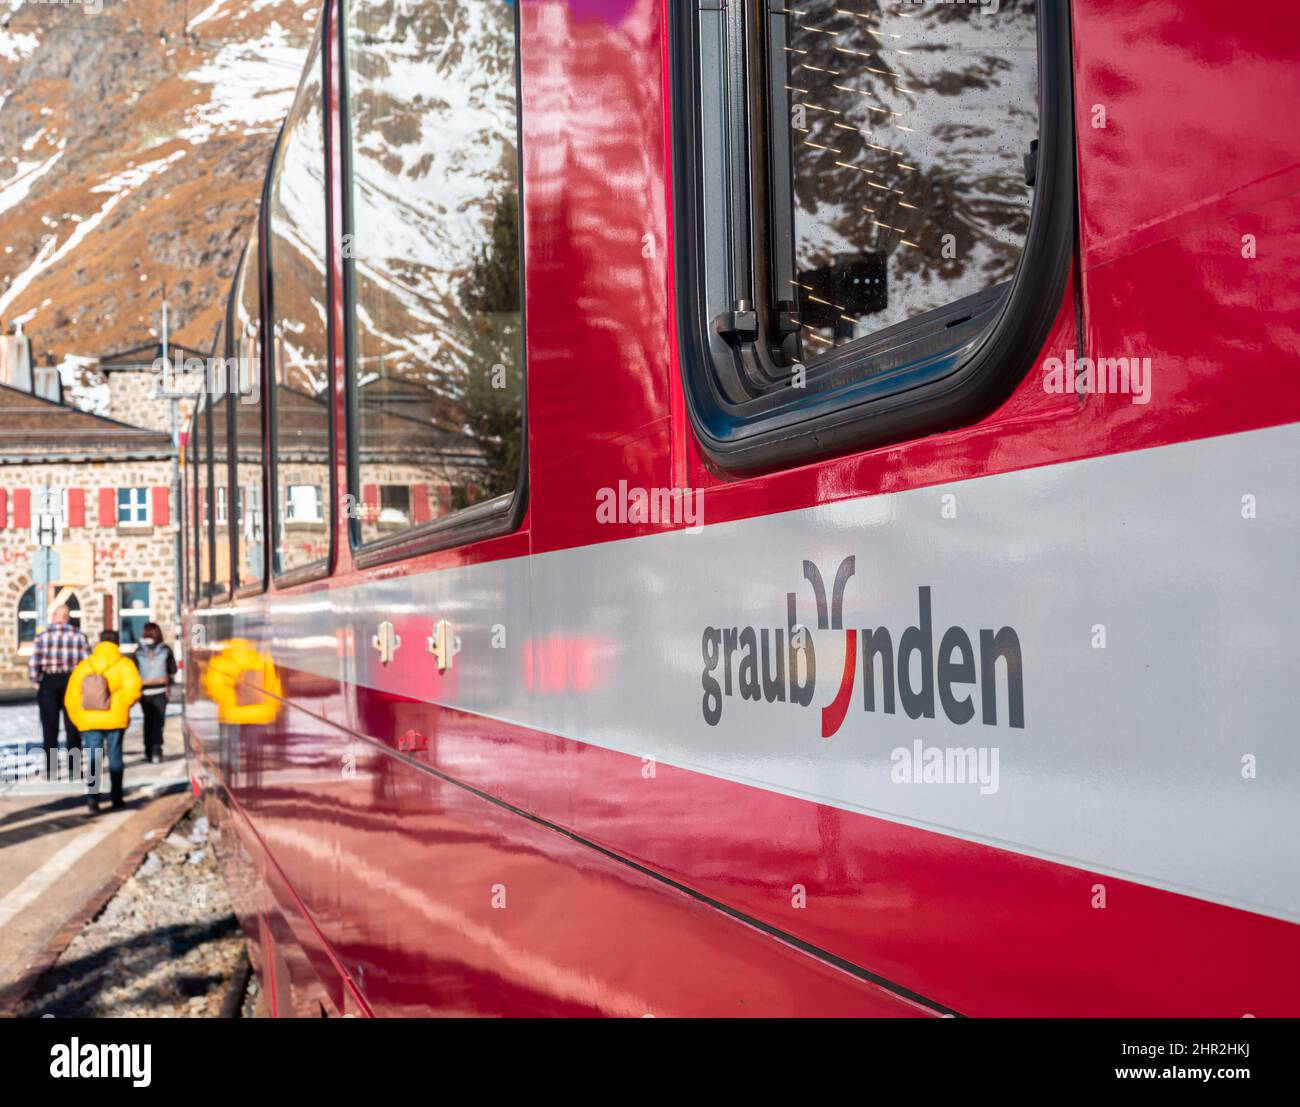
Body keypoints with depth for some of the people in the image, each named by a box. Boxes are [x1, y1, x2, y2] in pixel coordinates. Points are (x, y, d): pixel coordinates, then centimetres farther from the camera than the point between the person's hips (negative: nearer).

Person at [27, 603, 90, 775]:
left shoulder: (43, 635, -5)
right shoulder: (78, 635, -2)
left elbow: (32, 663, -11)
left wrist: (36, 681, 4)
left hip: (48, 683, -1)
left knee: (50, 728, 7)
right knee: (73, 728, 9)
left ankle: (51, 770, 7)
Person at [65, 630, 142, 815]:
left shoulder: (84, 666, 8)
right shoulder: (123, 664, 0)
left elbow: (71, 697, 5)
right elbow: (133, 687, -16)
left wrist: (80, 719, 9)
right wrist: (121, 706, -1)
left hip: (89, 722, 1)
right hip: (115, 721, -1)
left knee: (94, 760, 3)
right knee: (115, 758, 11)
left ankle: (92, 796, -17)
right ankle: (117, 798, 18)